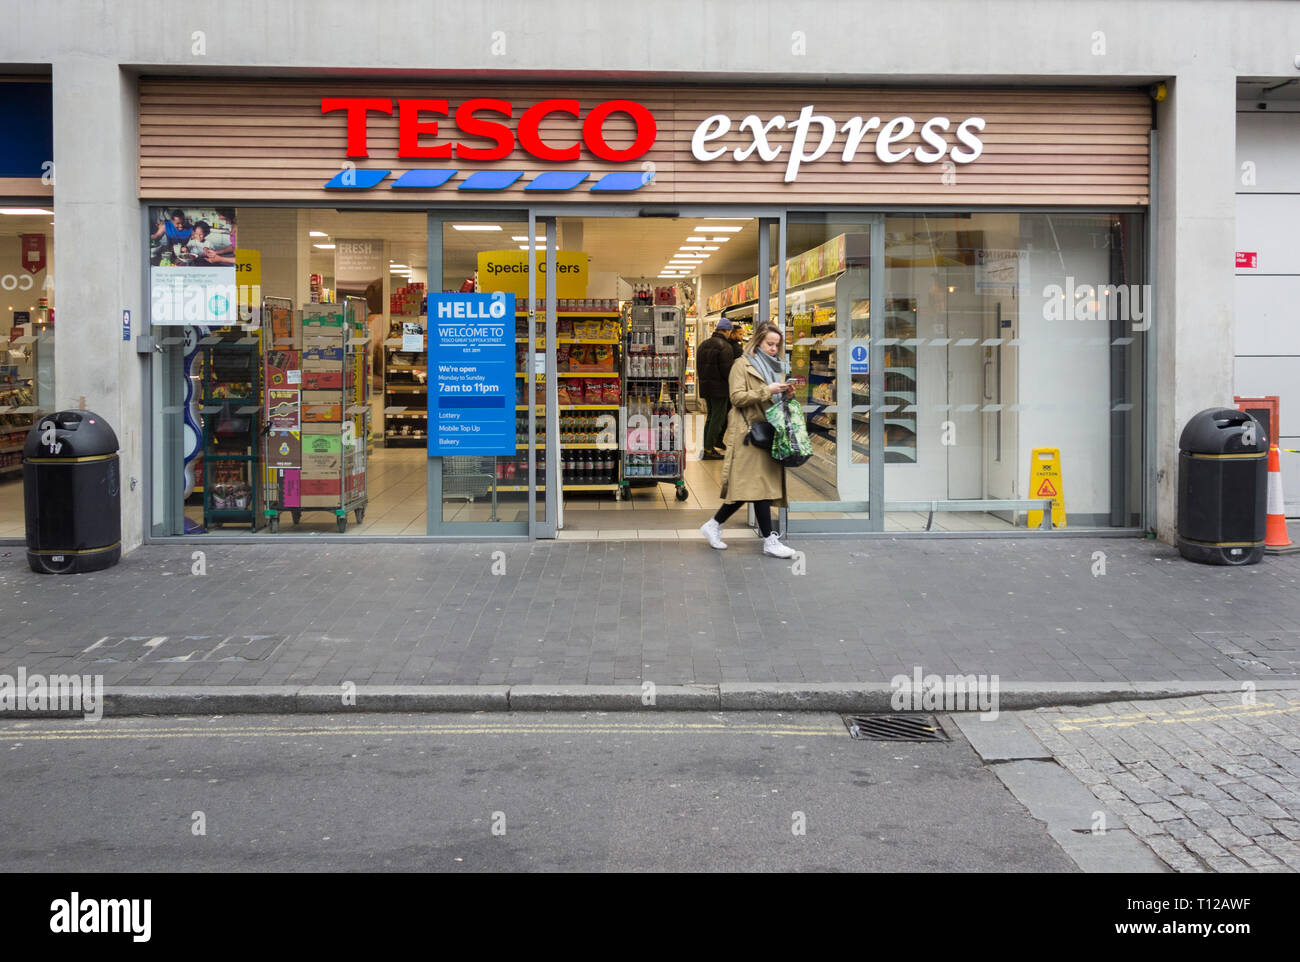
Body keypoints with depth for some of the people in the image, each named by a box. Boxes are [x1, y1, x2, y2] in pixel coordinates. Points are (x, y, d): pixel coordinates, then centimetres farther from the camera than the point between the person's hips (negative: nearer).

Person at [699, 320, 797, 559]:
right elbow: (737, 397, -12)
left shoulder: (776, 365, 22)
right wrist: (766, 391, -16)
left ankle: (713, 525, 16)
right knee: (759, 483, -11)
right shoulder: (742, 365, -2)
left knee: (754, 485, 5)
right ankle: (769, 541, -9)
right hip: (749, 432, -8)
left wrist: (786, 393, 6)